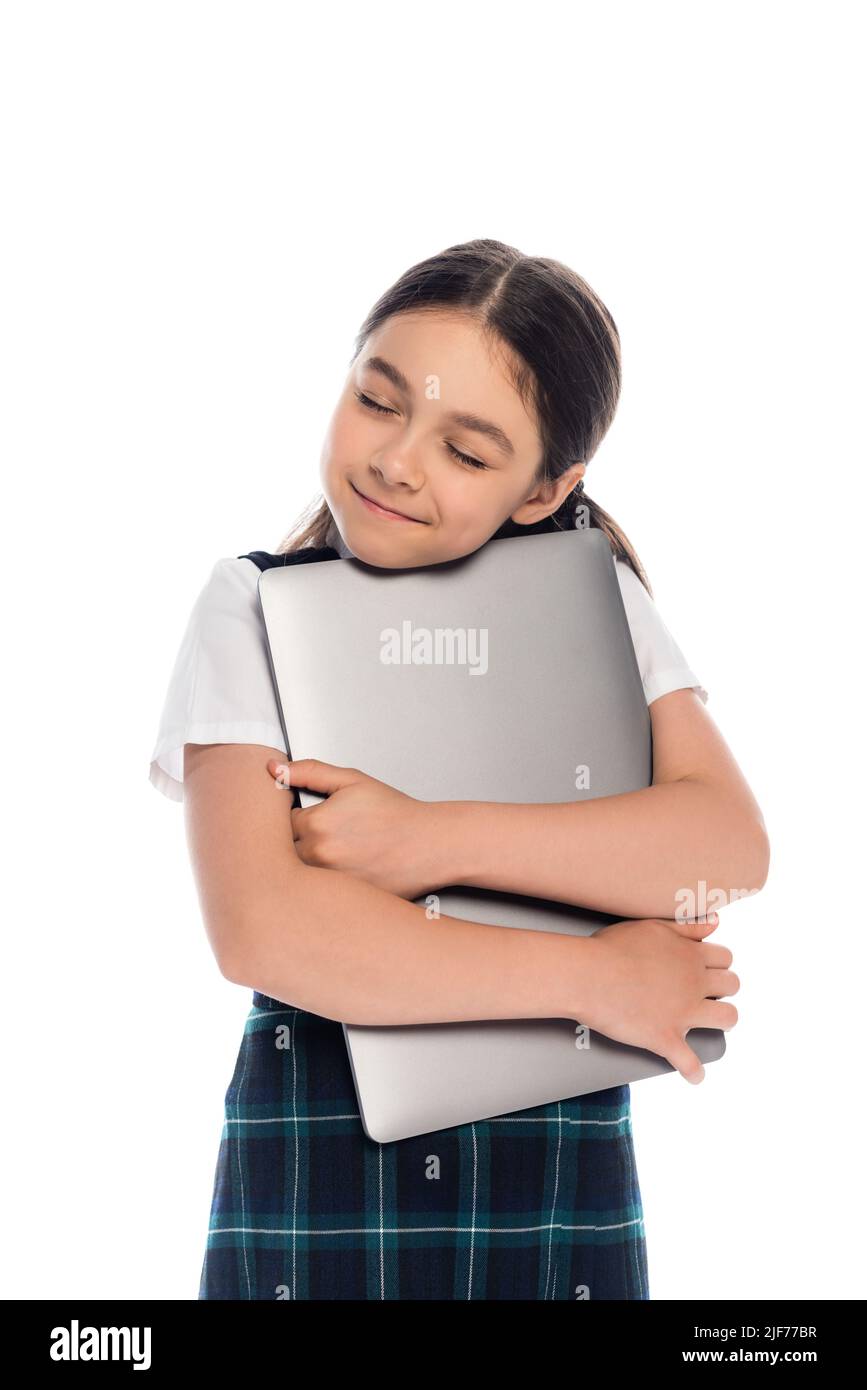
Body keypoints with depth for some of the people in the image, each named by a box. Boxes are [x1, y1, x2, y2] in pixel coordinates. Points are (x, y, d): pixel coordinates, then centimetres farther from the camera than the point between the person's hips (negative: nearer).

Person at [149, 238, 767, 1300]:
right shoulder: (255, 604, -5)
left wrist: (433, 840, -21)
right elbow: (258, 927, -18)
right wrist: (596, 980, -16)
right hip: (314, 1151, -1)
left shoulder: (595, 594, 1)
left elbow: (732, 847, -11)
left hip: (562, 1162, 2)